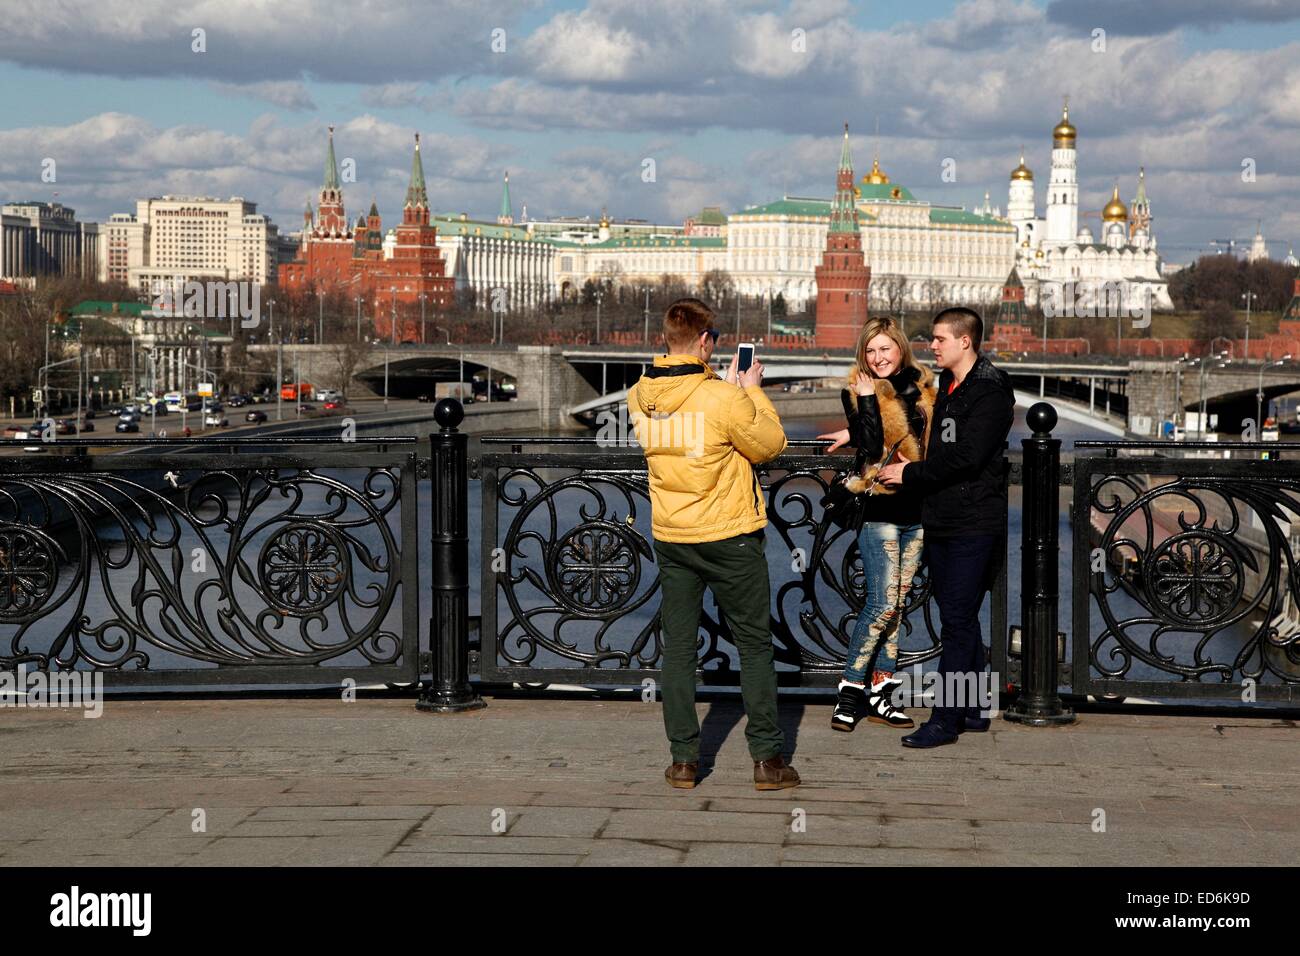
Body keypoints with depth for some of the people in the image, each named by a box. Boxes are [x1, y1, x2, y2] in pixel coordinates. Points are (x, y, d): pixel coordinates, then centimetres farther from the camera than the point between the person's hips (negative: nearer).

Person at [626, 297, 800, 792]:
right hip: (729, 537, -4)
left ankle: (683, 759, 12)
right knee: (754, 645, 8)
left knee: (679, 648, 10)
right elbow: (770, 445, -6)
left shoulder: (640, 396, -2)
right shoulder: (724, 398, -19)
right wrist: (753, 392, 4)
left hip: (670, 538, 4)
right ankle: (767, 757, 10)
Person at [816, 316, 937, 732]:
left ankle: (880, 694, 13)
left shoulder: (922, 386, 9)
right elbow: (872, 447, -16)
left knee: (896, 604, 8)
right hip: (880, 511, -5)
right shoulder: (857, 392, -5)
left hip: (917, 510, 5)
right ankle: (850, 690, 0)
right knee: (882, 604, -10)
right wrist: (867, 401, -21)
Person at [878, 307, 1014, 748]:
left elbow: (965, 456, -22)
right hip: (941, 521, 9)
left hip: (973, 525, -9)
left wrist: (911, 474, -14)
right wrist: (914, 471, 7)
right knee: (959, 617, 14)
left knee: (957, 620, -8)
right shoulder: (947, 387, 16)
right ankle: (972, 710, 22)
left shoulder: (990, 394, -13)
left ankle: (945, 718, -6)